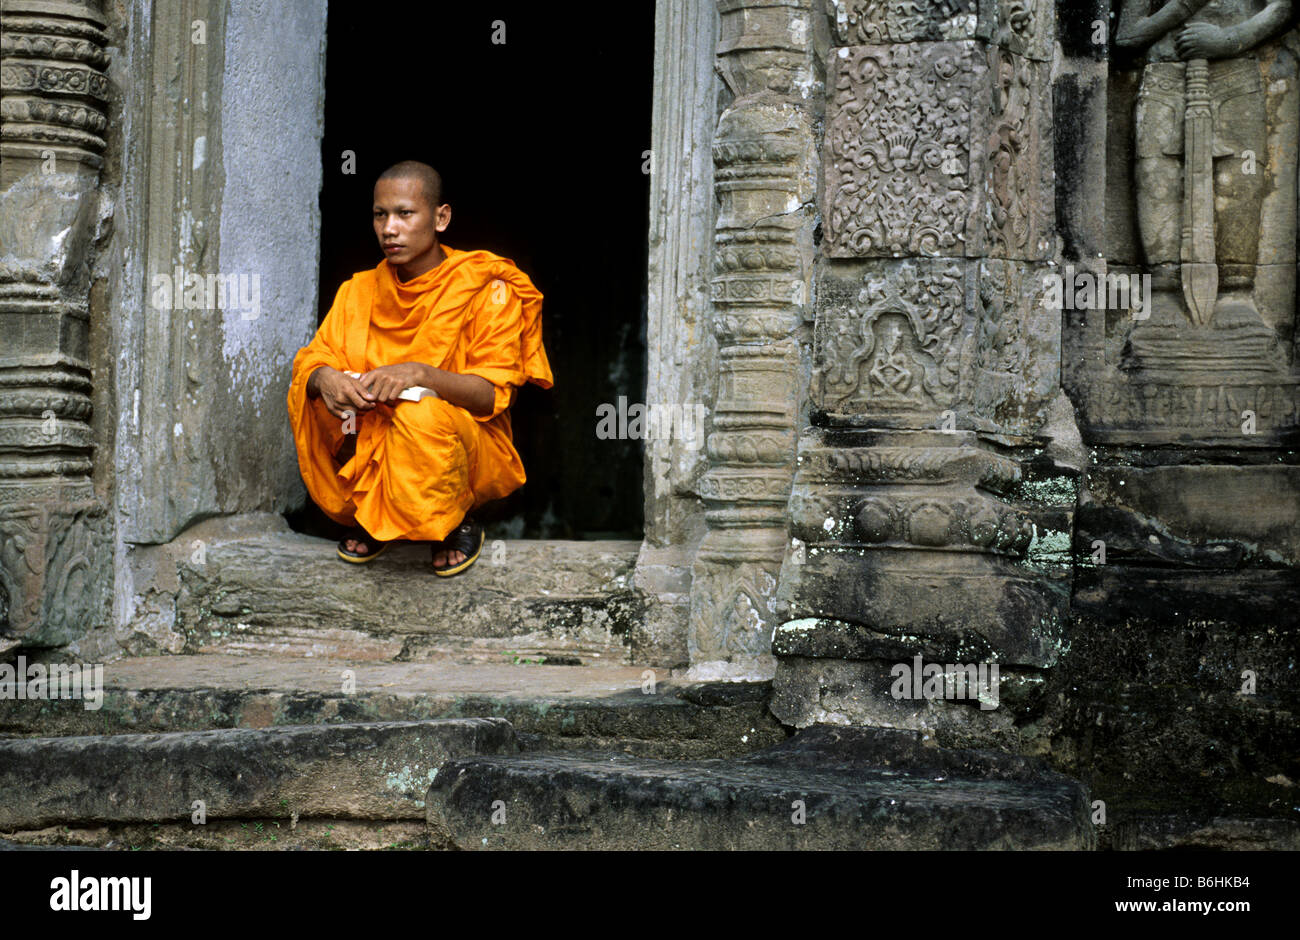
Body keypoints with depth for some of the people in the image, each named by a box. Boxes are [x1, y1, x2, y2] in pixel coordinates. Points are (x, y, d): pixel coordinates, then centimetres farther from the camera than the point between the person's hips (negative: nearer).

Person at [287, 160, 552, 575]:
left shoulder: (486, 289, -10)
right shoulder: (361, 290, 5)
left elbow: (493, 395, -19)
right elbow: (312, 357, -2)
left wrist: (421, 374, -37)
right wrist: (324, 377, -28)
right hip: (373, 445, 4)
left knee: (420, 415, -37)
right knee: (308, 394, -19)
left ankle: (457, 524, -6)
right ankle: (369, 515, 1)